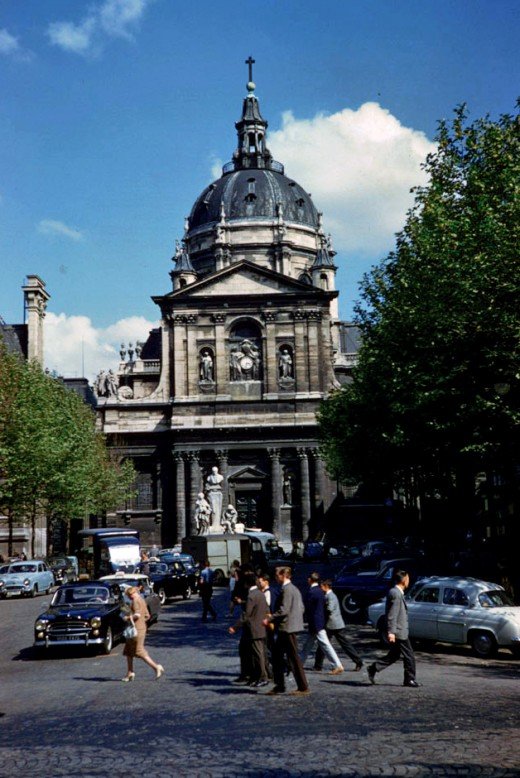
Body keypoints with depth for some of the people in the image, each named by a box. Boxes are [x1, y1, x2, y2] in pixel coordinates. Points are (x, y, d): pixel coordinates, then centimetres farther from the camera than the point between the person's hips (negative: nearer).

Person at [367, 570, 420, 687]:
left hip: (398, 631, 10)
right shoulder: (396, 594, -18)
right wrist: (391, 631, -25)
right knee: (409, 656, 0)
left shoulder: (396, 592, 14)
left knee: (394, 655, 14)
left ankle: (374, 669, 12)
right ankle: (409, 680, 8)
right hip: (398, 632, -10)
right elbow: (392, 615, -23)